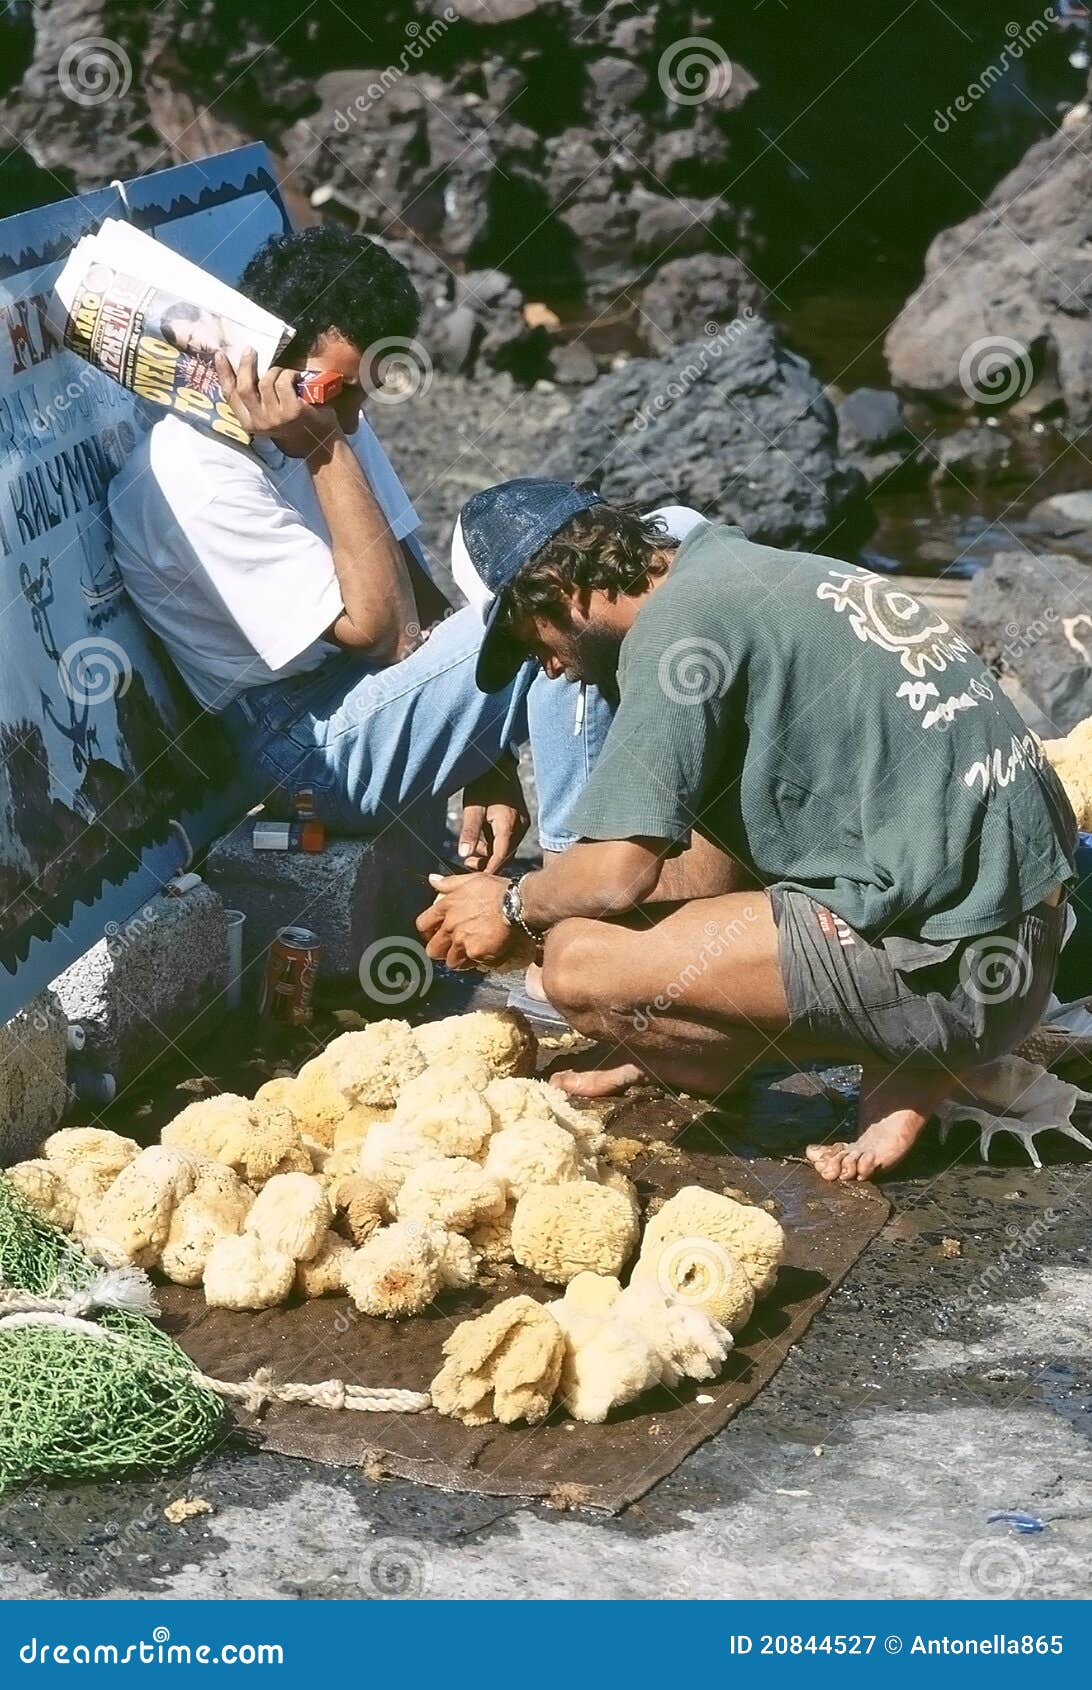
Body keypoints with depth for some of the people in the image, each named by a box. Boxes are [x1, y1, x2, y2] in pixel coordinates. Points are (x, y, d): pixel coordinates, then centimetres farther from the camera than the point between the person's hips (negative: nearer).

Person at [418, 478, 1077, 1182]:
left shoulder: (678, 618, -11)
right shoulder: (768, 570, 18)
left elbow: (619, 872, -15)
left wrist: (517, 907, 7)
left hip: (955, 965, -10)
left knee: (580, 960, -13)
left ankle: (903, 1065, 1)